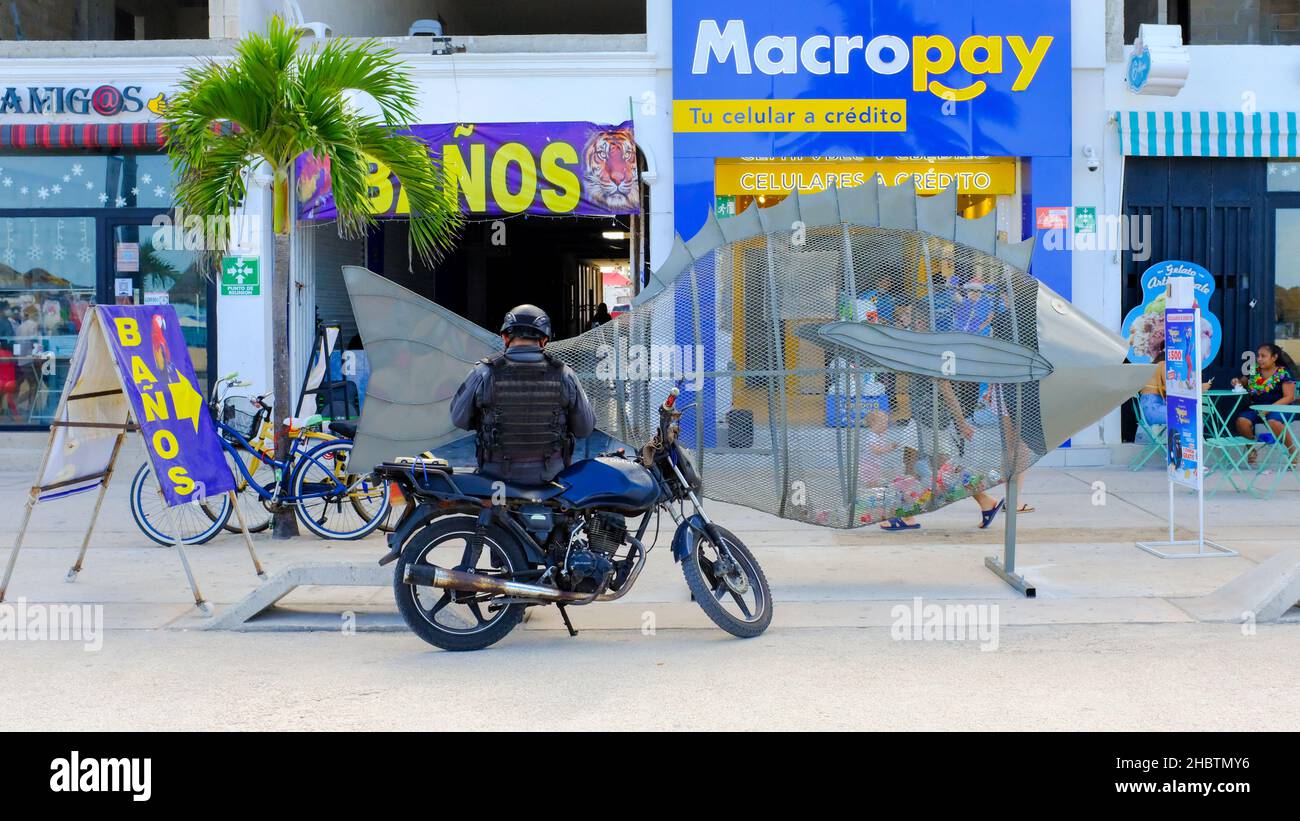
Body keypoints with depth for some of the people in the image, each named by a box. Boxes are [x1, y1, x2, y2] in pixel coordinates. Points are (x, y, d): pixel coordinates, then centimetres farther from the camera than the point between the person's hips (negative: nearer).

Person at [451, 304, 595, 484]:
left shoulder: (484, 373, -11)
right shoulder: (564, 375, -8)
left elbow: (459, 419, 2)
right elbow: (585, 428, 1)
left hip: (498, 474, 0)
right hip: (548, 474, 1)